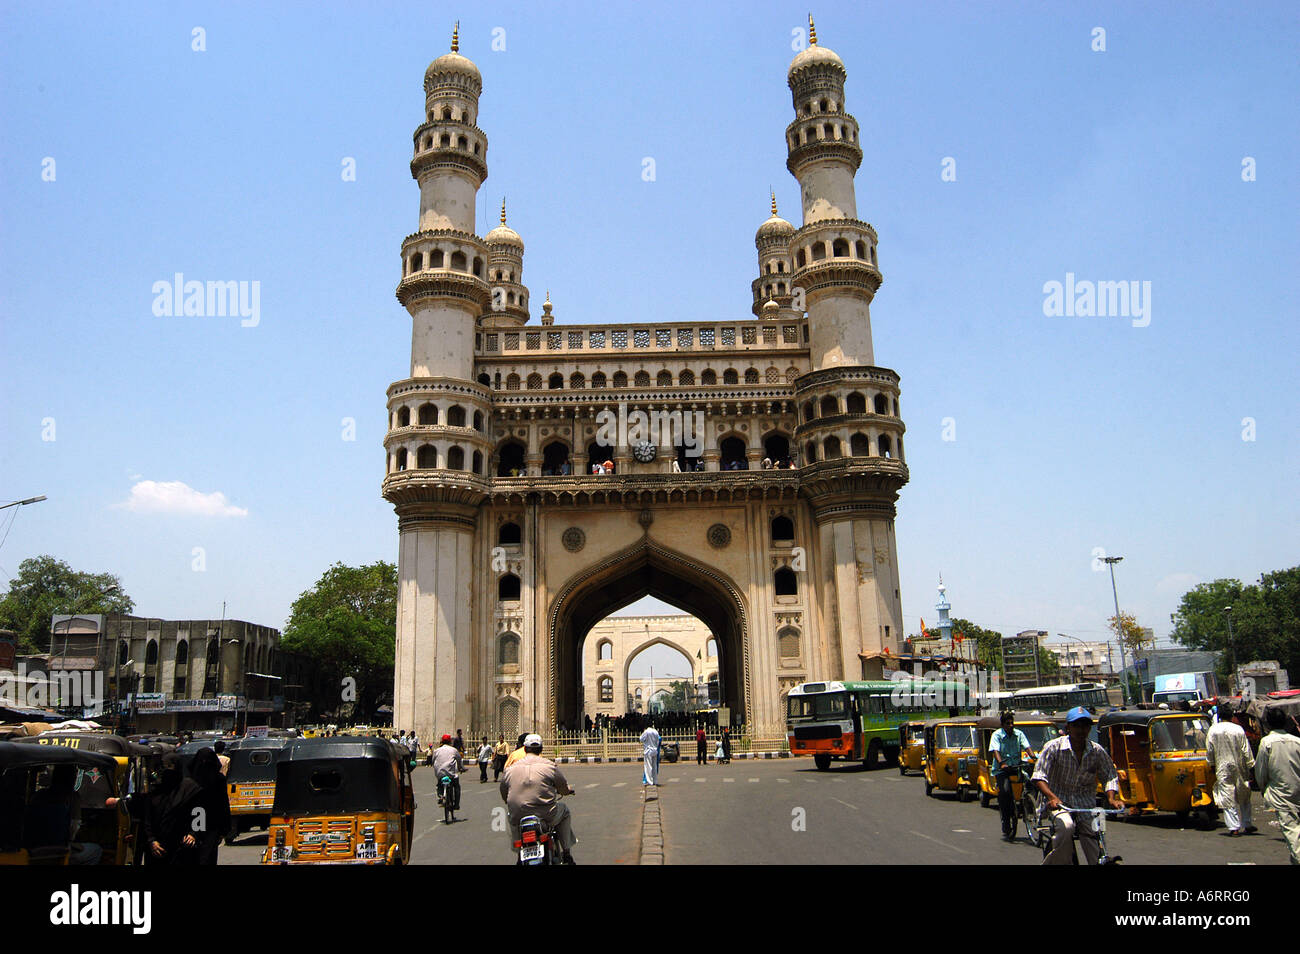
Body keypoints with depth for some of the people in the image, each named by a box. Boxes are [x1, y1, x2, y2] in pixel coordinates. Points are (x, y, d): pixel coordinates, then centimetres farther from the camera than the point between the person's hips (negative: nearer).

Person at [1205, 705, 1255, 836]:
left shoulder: (1213, 730, -4)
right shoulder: (1239, 729, -5)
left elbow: (1209, 750, 2)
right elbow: (1246, 751, -1)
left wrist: (1212, 765, 16)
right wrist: (1251, 766, 9)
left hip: (1222, 768, -1)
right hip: (1240, 767, 2)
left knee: (1227, 799, 0)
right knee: (1244, 797, 18)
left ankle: (1234, 828, -4)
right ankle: (1246, 825, 22)